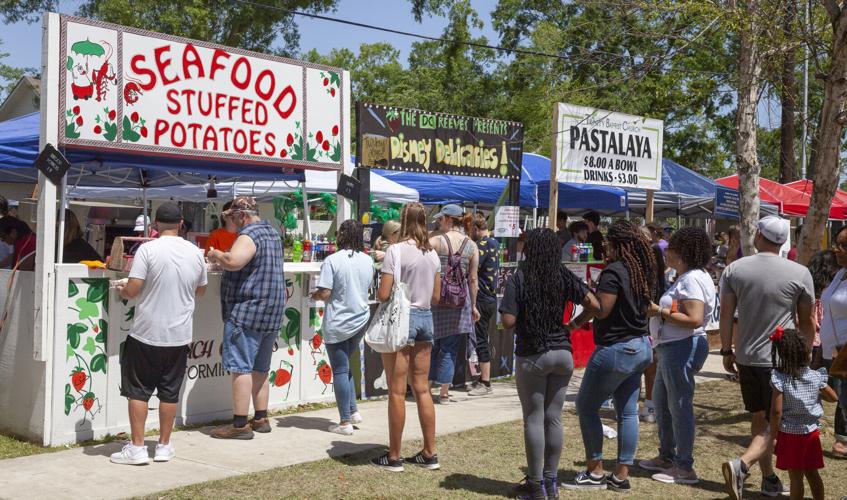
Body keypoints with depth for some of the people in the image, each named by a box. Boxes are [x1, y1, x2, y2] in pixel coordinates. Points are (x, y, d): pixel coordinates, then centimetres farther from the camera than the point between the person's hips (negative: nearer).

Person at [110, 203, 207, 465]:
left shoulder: (148, 250, -12)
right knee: (170, 392, 12)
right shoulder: (196, 253, 1)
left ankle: (137, 448, 8)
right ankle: (164, 446, 20)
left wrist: (121, 289, 8)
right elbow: (200, 291, 14)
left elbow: (132, 290, -14)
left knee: (138, 391, 7)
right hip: (180, 335, 4)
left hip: (147, 334, -3)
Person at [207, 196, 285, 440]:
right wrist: (223, 259, 17)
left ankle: (240, 424, -6)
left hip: (247, 311, -9)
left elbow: (233, 261, -30)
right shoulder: (272, 233, 17)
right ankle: (261, 418, 20)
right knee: (260, 368, 14)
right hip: (271, 312, 9)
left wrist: (216, 255, -10)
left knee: (241, 367, -6)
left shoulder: (249, 235, -14)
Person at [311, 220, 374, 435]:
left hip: (338, 324, -5)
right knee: (345, 366, 22)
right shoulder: (368, 260, 2)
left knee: (340, 371, 4)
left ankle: (345, 422, 9)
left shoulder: (332, 260, -15)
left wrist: (314, 296, 3)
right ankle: (353, 411, 20)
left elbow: (325, 293, -18)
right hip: (361, 320, 6)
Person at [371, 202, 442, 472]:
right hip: (425, 318, 6)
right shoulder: (433, 254, 7)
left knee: (397, 391, 1)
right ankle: (429, 454, 18)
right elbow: (436, 297, 11)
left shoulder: (396, 250, -13)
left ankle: (394, 457, 9)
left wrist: (378, 293, 6)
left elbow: (383, 294, -15)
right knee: (422, 388, 13)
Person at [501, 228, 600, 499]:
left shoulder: (518, 278, -10)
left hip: (531, 356, -4)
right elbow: (593, 305, -6)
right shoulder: (564, 277, 0)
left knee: (534, 419, 6)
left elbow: (508, 321, -15)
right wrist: (573, 325, 8)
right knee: (554, 418, 12)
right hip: (562, 353, 4)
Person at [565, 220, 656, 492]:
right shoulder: (643, 271, 8)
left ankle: (595, 472, 9)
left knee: (586, 406, 4)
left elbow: (601, 310, -22)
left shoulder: (614, 271, -19)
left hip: (616, 349, -9)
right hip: (640, 347, 9)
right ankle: (622, 475, 17)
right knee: (627, 412, 11)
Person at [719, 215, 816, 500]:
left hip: (745, 357, 4)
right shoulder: (800, 273, -7)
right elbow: (807, 320, 1)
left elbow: (726, 314, 0)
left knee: (759, 418, 16)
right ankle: (741, 465, -19)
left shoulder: (734, 269, -2)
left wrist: (726, 351, 10)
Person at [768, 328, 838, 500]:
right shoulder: (815, 377, -5)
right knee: (812, 473, 19)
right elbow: (833, 397, 9)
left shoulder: (780, 379, -19)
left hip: (790, 434, -4)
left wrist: (773, 434, -9)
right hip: (812, 432, 4)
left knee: (795, 477, 5)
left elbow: (776, 411, -20)